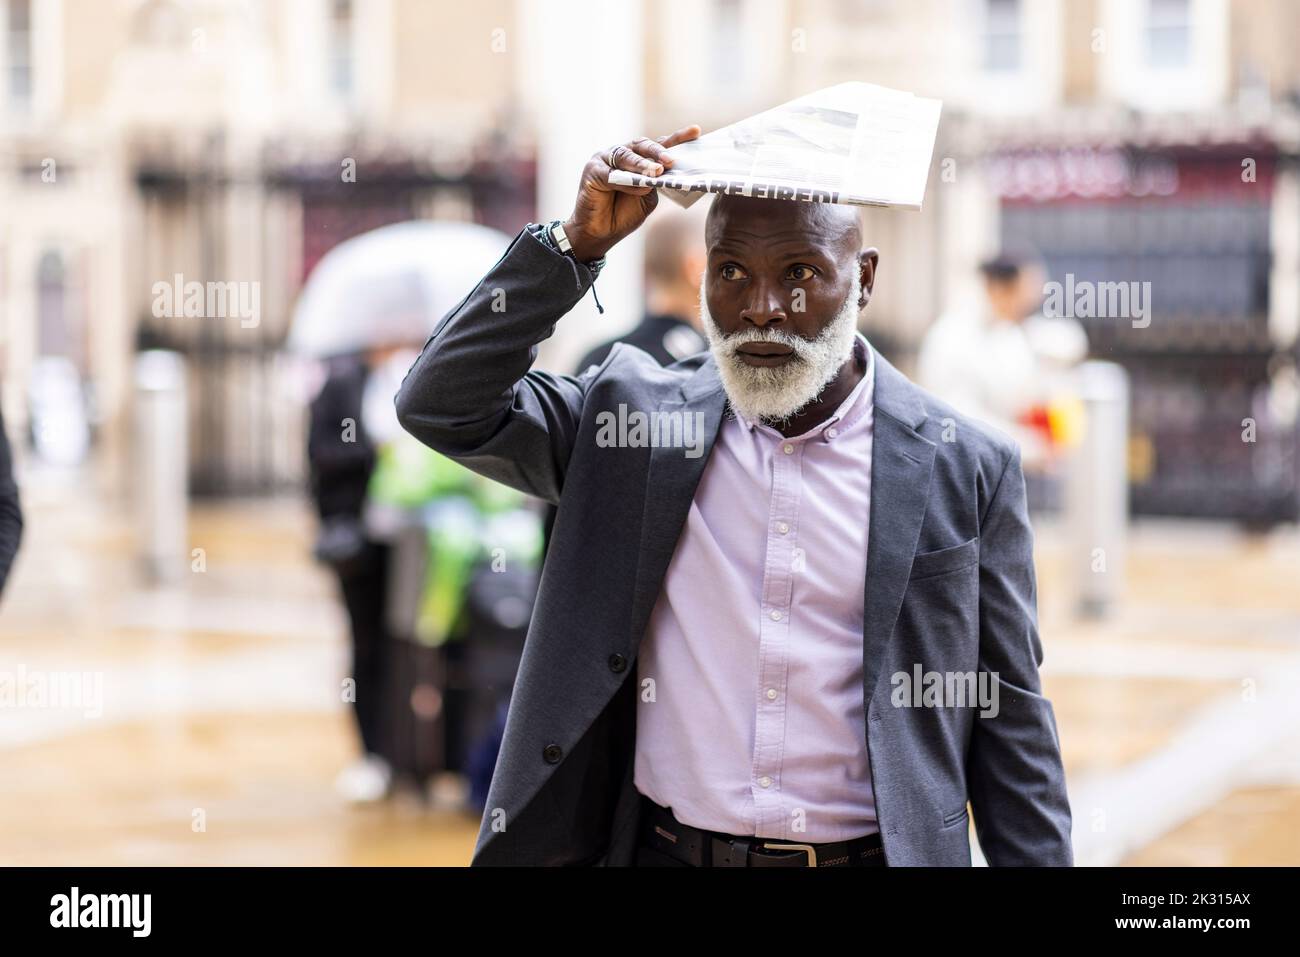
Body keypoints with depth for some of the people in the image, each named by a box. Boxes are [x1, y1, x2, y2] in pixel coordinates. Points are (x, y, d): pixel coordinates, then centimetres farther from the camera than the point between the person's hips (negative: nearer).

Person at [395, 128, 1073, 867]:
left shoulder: (965, 469, -3)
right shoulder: (635, 413, 1)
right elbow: (444, 407, -8)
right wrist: (579, 242, -13)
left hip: (871, 851, -1)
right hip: (662, 848, 1)